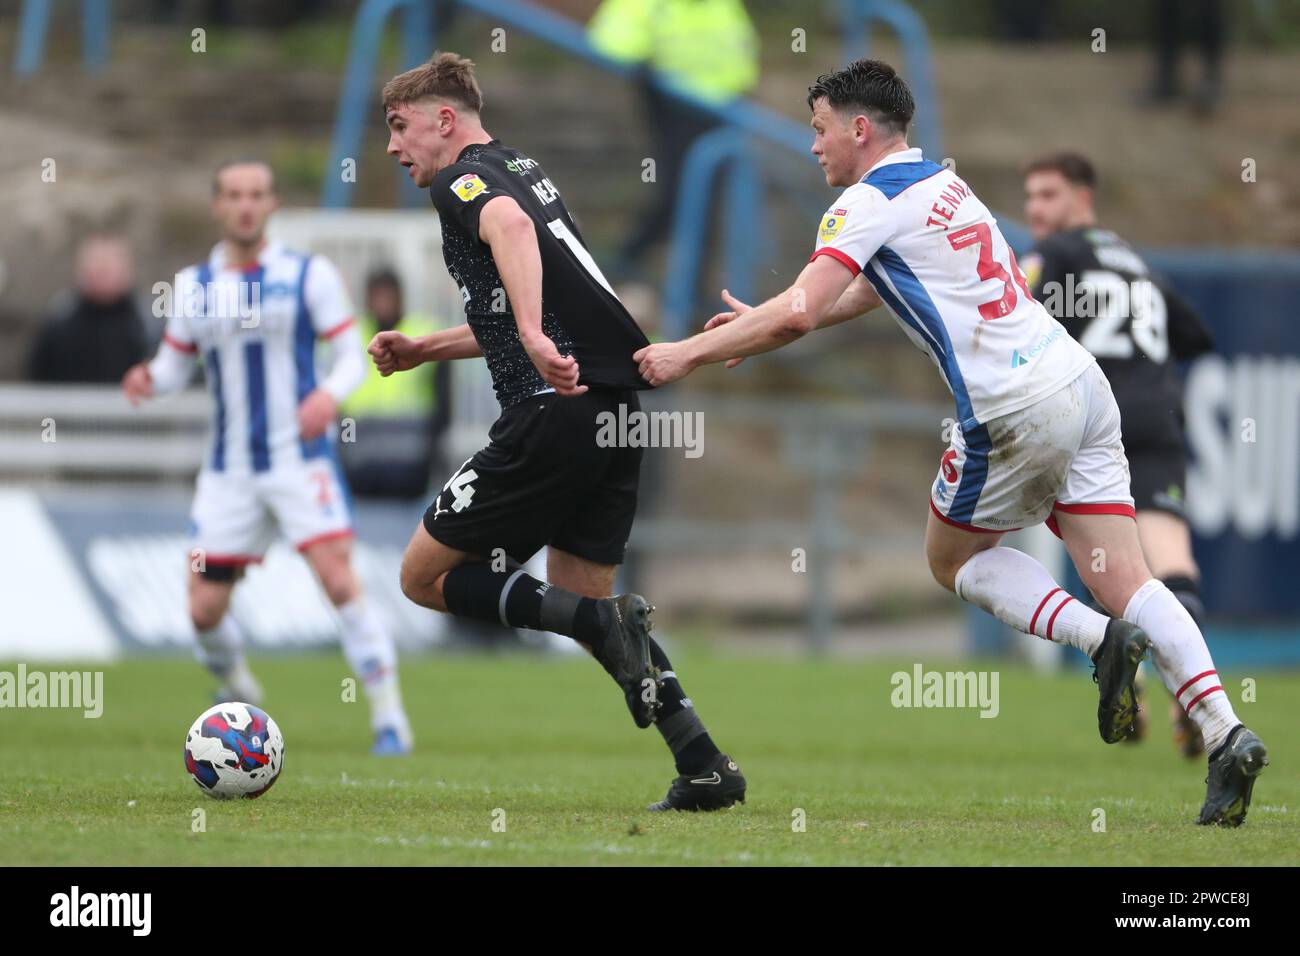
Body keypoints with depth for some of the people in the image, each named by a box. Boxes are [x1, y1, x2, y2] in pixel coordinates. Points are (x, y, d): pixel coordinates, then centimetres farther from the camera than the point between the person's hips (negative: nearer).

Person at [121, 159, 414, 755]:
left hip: (300, 458, -3)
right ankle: (237, 693, 32)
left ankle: (389, 717, -12)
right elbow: (174, 365, 13)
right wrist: (149, 380, -11)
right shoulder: (193, 286, 8)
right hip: (229, 471, 3)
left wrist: (330, 393, -22)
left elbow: (352, 354, -1)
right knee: (204, 610, 1)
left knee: (339, 581, -19)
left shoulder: (309, 276, -1)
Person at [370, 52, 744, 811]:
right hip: (617, 402, 9)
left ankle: (604, 623, -16)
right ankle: (705, 767, 7)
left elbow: (508, 224, -28)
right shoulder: (522, 169, 25)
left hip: (555, 411, -9)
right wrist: (422, 351, 32)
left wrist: (533, 336, -41)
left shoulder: (463, 179, -2)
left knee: (426, 576, 2)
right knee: (580, 595, 18)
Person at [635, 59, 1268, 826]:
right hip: (1082, 383, 8)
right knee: (1122, 579, 1)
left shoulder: (870, 202, -5)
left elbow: (800, 311, -16)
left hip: (1018, 410, -8)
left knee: (954, 558, 15)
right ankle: (1226, 733, -16)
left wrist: (689, 354, -7)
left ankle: (1103, 640, -7)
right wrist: (757, 322, 34)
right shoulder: (941, 184, 22)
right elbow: (866, 292, 35)